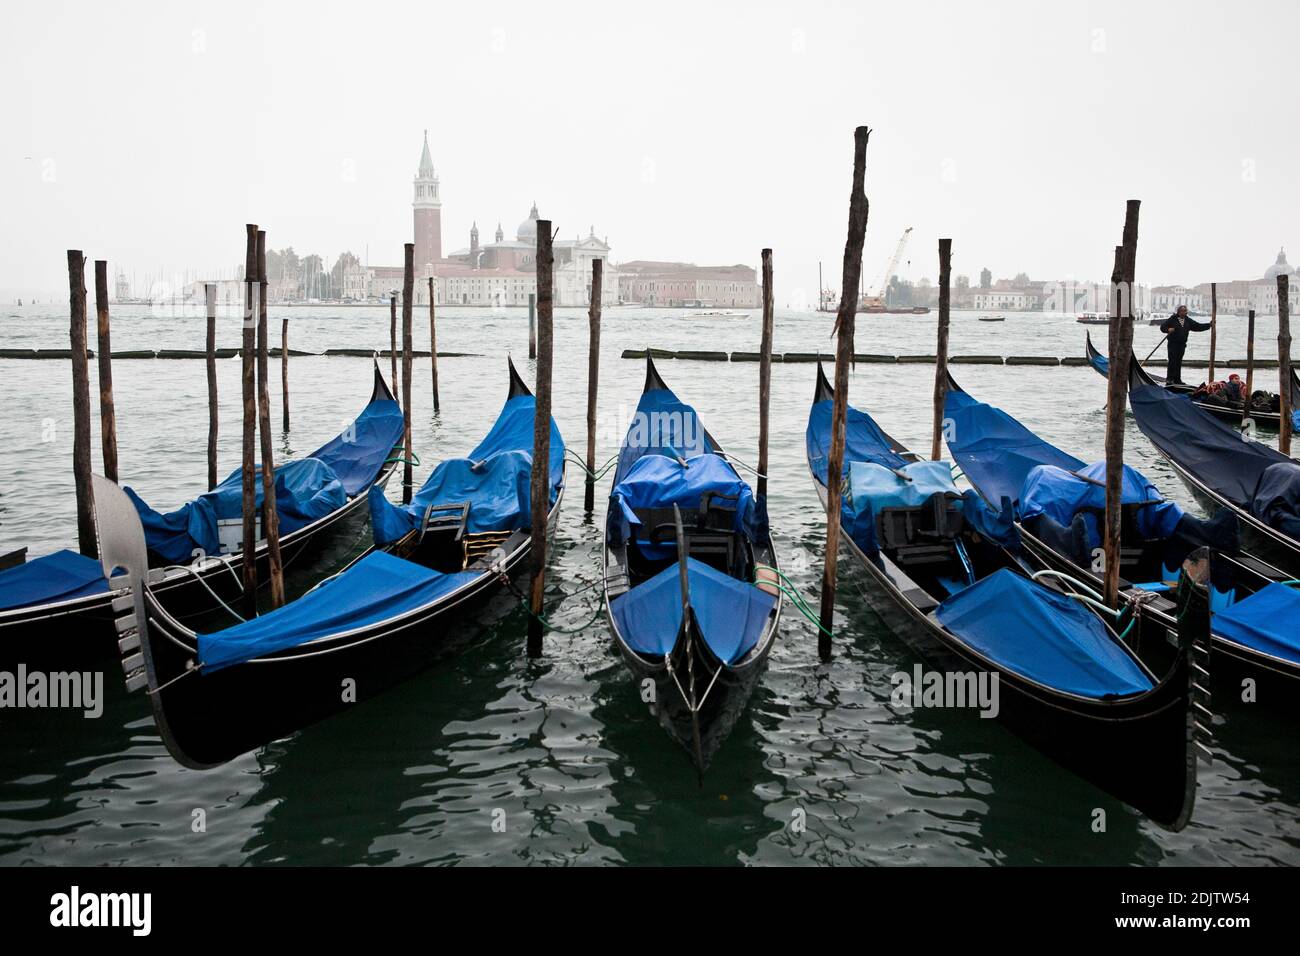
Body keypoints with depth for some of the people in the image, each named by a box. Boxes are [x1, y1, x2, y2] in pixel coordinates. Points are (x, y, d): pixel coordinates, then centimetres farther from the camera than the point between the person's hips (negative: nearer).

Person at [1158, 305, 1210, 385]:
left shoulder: (1188, 321, 12)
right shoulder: (1172, 319, -4)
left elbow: (1199, 326, 14)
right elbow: (1162, 326, -6)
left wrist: (1210, 325, 7)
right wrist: (1168, 330, -25)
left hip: (1182, 344, 6)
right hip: (1173, 343, -6)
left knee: (1179, 362, 11)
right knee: (1172, 361, -9)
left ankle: (1177, 379, 17)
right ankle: (1169, 379, -6)